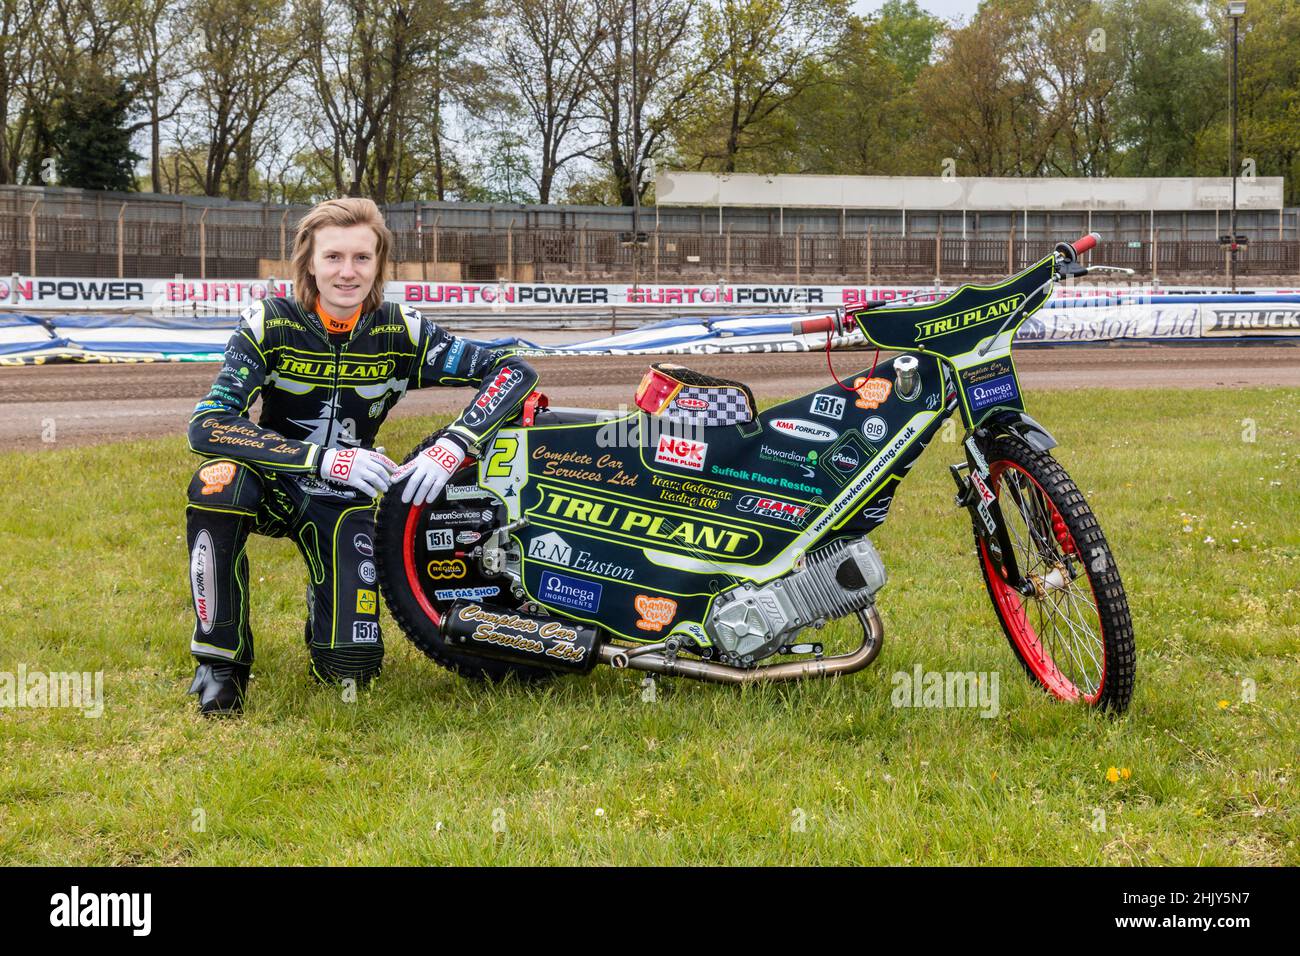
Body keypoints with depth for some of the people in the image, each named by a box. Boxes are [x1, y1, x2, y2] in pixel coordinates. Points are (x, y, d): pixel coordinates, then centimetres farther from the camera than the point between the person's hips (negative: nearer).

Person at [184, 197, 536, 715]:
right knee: (217, 480, -38)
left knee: (352, 667, -15)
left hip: (344, 501, 1)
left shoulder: (400, 332, -12)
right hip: (276, 483, -1)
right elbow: (206, 425, -28)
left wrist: (451, 447, -31)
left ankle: (327, 596, 24)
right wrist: (324, 458, -38)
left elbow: (513, 369, -14)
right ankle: (220, 659, -19)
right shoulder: (270, 324, -17)